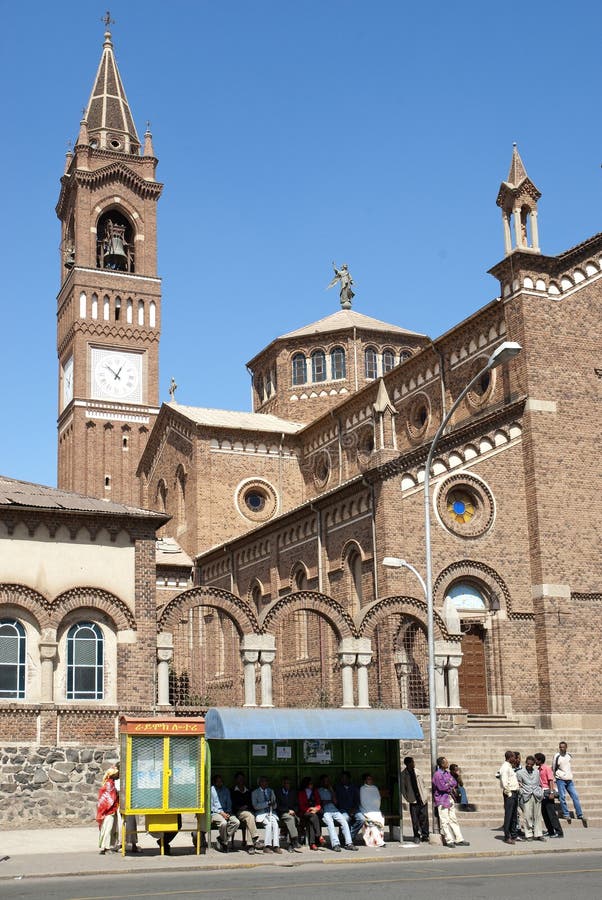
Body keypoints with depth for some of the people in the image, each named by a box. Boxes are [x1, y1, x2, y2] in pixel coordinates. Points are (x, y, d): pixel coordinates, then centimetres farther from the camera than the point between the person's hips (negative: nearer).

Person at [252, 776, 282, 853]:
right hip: (261, 813, -3)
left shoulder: (271, 791, 19)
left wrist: (273, 804, -8)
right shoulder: (255, 792, 7)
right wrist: (267, 803, -16)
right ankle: (266, 846, -31)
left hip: (271, 813, 3)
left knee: (275, 823, -29)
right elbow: (255, 806, -6)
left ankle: (276, 846, -34)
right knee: (268, 823, -32)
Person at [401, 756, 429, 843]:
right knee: (415, 819, -1)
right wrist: (407, 798, -2)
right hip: (413, 800, -2)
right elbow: (403, 788, 4)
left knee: (424, 817, 1)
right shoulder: (403, 774, -3)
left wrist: (424, 795, 5)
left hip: (422, 798, 2)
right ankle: (417, 836, 12)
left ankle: (425, 835, 13)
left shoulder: (417, 772, 4)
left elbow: (423, 783, 11)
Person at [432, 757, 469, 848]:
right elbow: (442, 787, -20)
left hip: (449, 798, 8)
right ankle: (449, 840, -1)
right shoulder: (437, 774, -13)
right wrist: (450, 786, -4)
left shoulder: (447, 773, 14)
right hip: (441, 800, -8)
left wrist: (448, 785, -9)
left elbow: (455, 783, 9)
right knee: (445, 821, -5)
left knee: (453, 820, 9)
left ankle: (459, 839, 12)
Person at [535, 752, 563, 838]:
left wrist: (551, 792, -21)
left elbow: (551, 781, -15)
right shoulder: (540, 769, 13)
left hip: (548, 791, -9)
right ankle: (550, 831, 17)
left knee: (551, 813, -9)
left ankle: (559, 832, -7)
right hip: (543, 793, 9)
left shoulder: (547, 768, -11)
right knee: (544, 813, 10)